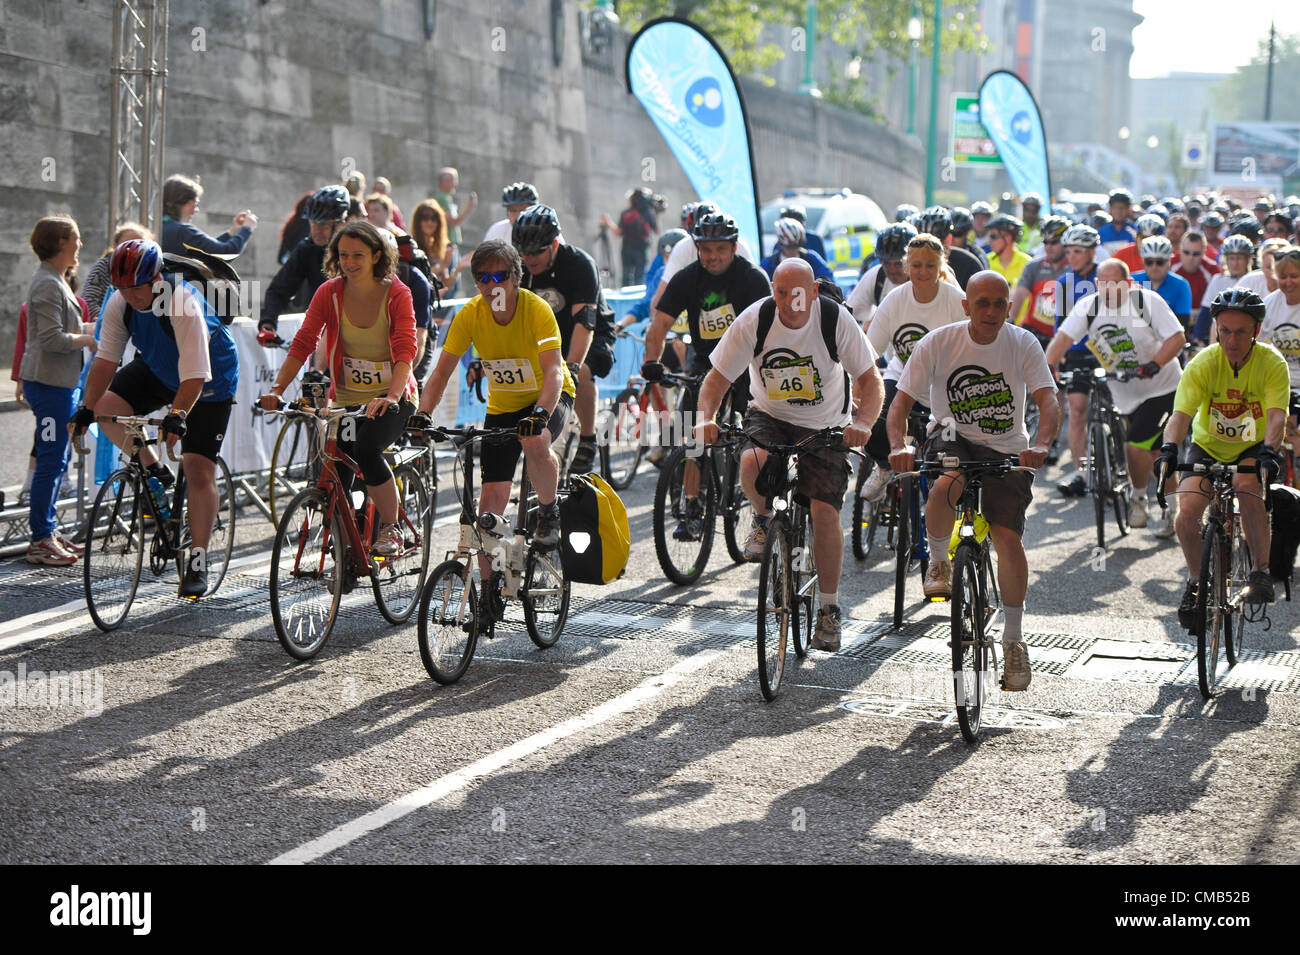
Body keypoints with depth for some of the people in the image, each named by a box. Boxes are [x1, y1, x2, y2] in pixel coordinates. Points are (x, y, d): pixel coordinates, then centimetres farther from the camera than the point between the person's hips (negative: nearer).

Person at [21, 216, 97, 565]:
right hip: (48, 382, -11)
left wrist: (89, 328, 10)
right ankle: (40, 540, -3)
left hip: (58, 382, 11)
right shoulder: (48, 284, -16)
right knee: (51, 460, -7)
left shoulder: (54, 281, 16)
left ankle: (48, 529, 22)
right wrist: (90, 338, -13)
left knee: (55, 459, 15)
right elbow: (52, 339, -22)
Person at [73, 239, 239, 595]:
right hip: (157, 370, 6)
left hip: (209, 379, -6)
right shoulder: (119, 304, -18)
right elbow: (105, 360, -15)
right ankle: (154, 472, 6)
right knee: (106, 408, -17)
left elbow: (194, 375, -39)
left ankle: (198, 563, -6)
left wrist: (177, 413, -51)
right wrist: (87, 407, -24)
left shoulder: (184, 304, -35)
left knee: (199, 469, -12)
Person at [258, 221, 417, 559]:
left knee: (366, 449, -29)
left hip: (392, 397, -4)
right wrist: (277, 389, -22)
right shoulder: (329, 293, -4)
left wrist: (392, 396, -39)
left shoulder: (396, 294, -12)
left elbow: (405, 350, -23)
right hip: (346, 398, 4)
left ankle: (391, 528, -12)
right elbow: (303, 343, -9)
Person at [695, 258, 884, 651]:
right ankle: (764, 520, 2)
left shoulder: (836, 320, -18)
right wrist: (706, 418, -32)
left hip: (824, 426, -1)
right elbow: (717, 378, -12)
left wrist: (863, 423, -34)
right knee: (752, 462, -33)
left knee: (825, 511, -14)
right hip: (769, 416, 1)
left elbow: (870, 378, -14)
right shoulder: (754, 320, -16)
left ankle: (829, 608, 3)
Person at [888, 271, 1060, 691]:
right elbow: (901, 403, -12)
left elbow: (1048, 404, -19)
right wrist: (899, 445, -33)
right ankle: (939, 561, -4)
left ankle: (1014, 640, 5)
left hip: (1007, 451, 1)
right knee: (944, 487, -36)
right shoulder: (938, 343, -11)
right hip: (954, 440, -1)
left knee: (1008, 538, -14)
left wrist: (1040, 444, -40)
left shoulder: (1023, 345, -10)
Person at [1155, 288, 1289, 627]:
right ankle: (1196, 581, 5)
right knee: (1187, 513, -19)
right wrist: (1169, 447, -49)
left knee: (1248, 489, -33)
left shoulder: (1272, 363, -19)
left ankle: (1260, 573, -21)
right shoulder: (1202, 364, -19)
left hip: (1252, 449, -1)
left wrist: (1269, 451, -50)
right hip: (1208, 446, 1)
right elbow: (1181, 413, -29)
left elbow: (1276, 416, -30)